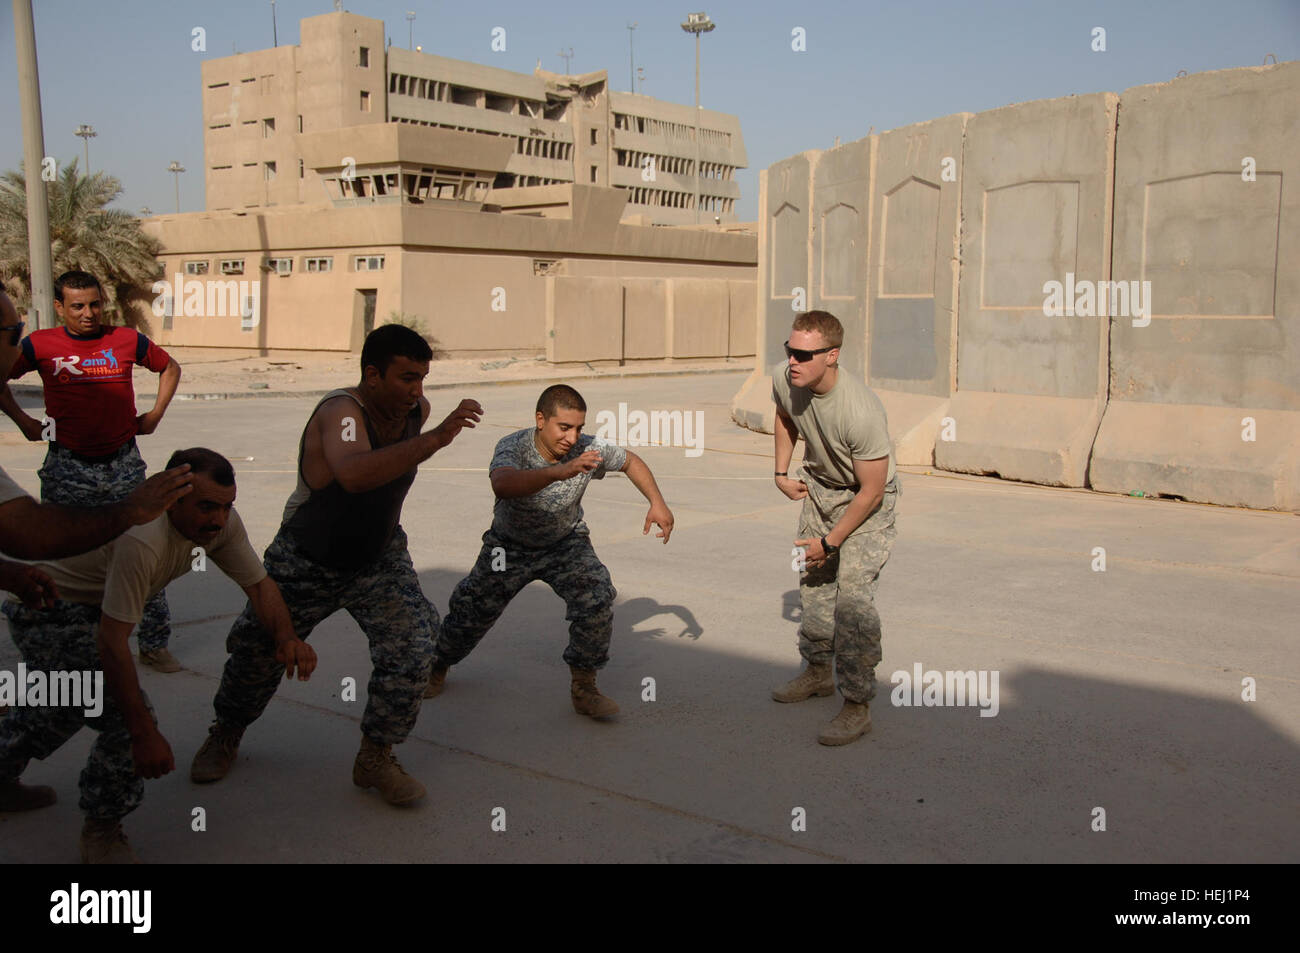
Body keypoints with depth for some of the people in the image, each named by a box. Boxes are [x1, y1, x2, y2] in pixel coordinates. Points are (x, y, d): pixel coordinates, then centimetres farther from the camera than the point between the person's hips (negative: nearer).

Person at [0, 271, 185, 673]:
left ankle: (155, 644, 15)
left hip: (123, 464, 1)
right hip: (67, 469, -1)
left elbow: (170, 368, 19)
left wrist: (154, 415, 11)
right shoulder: (41, 345, 0)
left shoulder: (127, 340, 3)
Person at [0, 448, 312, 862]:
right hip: (46, 613, -9)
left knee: (60, 706, 30)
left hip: (90, 606, 9)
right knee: (127, 720, -19)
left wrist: (287, 637, -31)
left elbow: (258, 583, -10)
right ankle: (101, 832, 4)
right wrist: (145, 735, -38)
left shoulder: (220, 521, -16)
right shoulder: (143, 540, -41)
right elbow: (112, 643, -39)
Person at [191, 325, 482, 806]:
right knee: (257, 649, 13)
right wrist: (434, 440, -60)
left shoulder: (416, 410, -11)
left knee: (412, 649, -14)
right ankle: (225, 736, 43)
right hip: (305, 562, -4)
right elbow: (353, 473, -56)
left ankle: (375, 758, 6)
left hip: (379, 559, 4)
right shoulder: (341, 411, -32)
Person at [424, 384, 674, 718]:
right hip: (510, 546, -1)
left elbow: (631, 461, -1)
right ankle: (438, 667, 40)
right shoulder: (513, 447, -32)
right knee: (472, 610, 8)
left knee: (597, 598, -20)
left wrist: (657, 503, -12)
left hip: (566, 543, 2)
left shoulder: (587, 449, -22)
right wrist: (559, 471, -67)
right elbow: (503, 486, -56)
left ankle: (583, 688, -3)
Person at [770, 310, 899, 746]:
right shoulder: (783, 379, -19)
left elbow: (871, 491, -27)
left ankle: (857, 706, -8)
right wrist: (781, 472, 8)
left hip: (867, 499, -7)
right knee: (813, 580, 16)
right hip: (820, 486, 7)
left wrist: (829, 542, -18)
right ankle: (818, 671, 36)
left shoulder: (862, 412, -38)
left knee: (853, 593, -15)